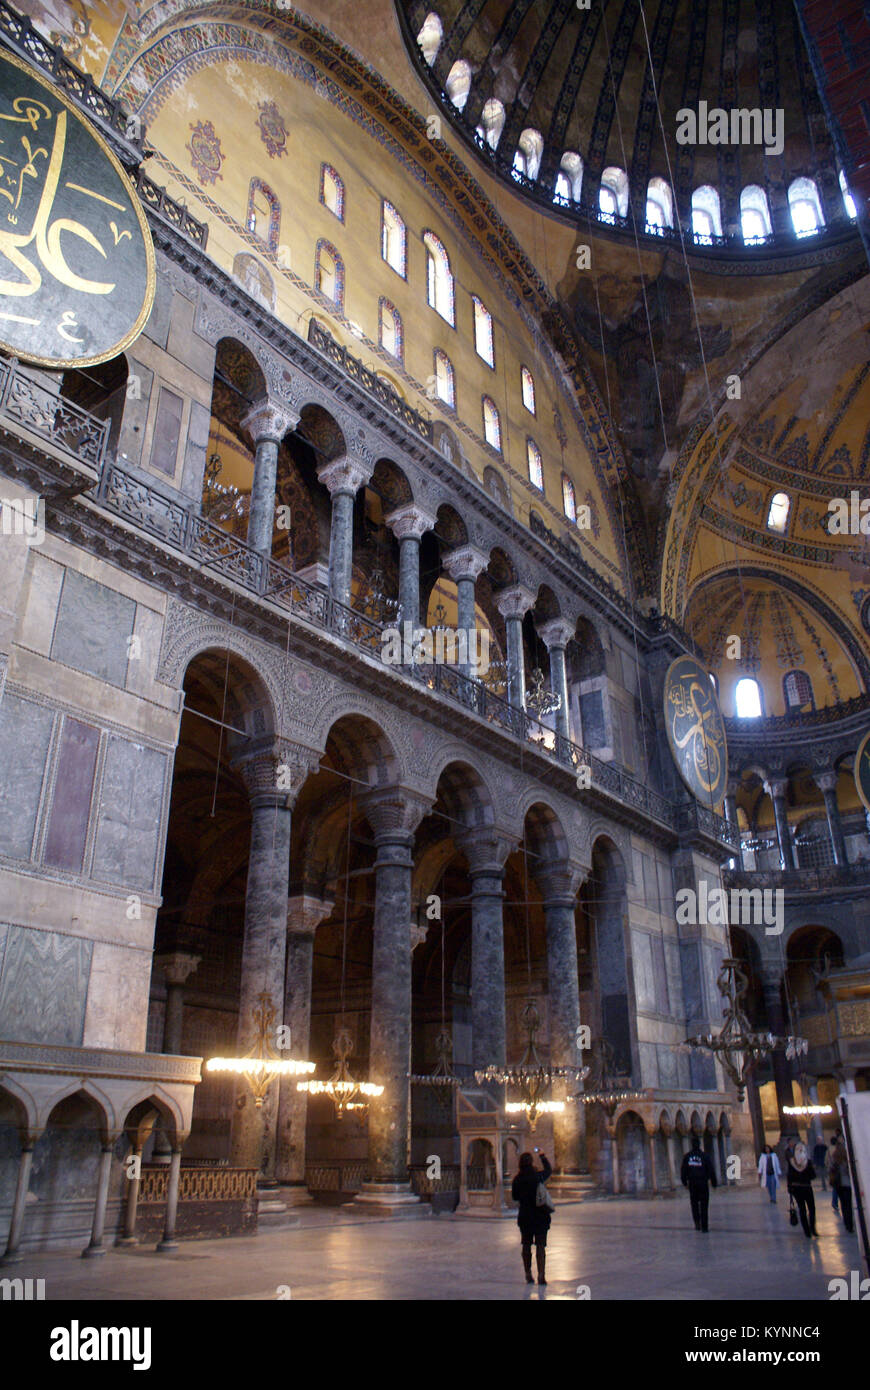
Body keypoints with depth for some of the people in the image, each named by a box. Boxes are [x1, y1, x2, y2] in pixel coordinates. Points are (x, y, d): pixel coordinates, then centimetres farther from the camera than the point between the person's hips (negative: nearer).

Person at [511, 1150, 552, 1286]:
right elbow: (548, 1170, 10)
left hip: (524, 1216, 2)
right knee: (540, 1246, 3)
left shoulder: (517, 1179, -7)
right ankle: (541, 1275, -3)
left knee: (526, 1246, 13)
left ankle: (528, 1275, 19)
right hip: (540, 1215, -2)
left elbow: (514, 1197, 6)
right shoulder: (538, 1176, -11)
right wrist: (543, 1156, 23)